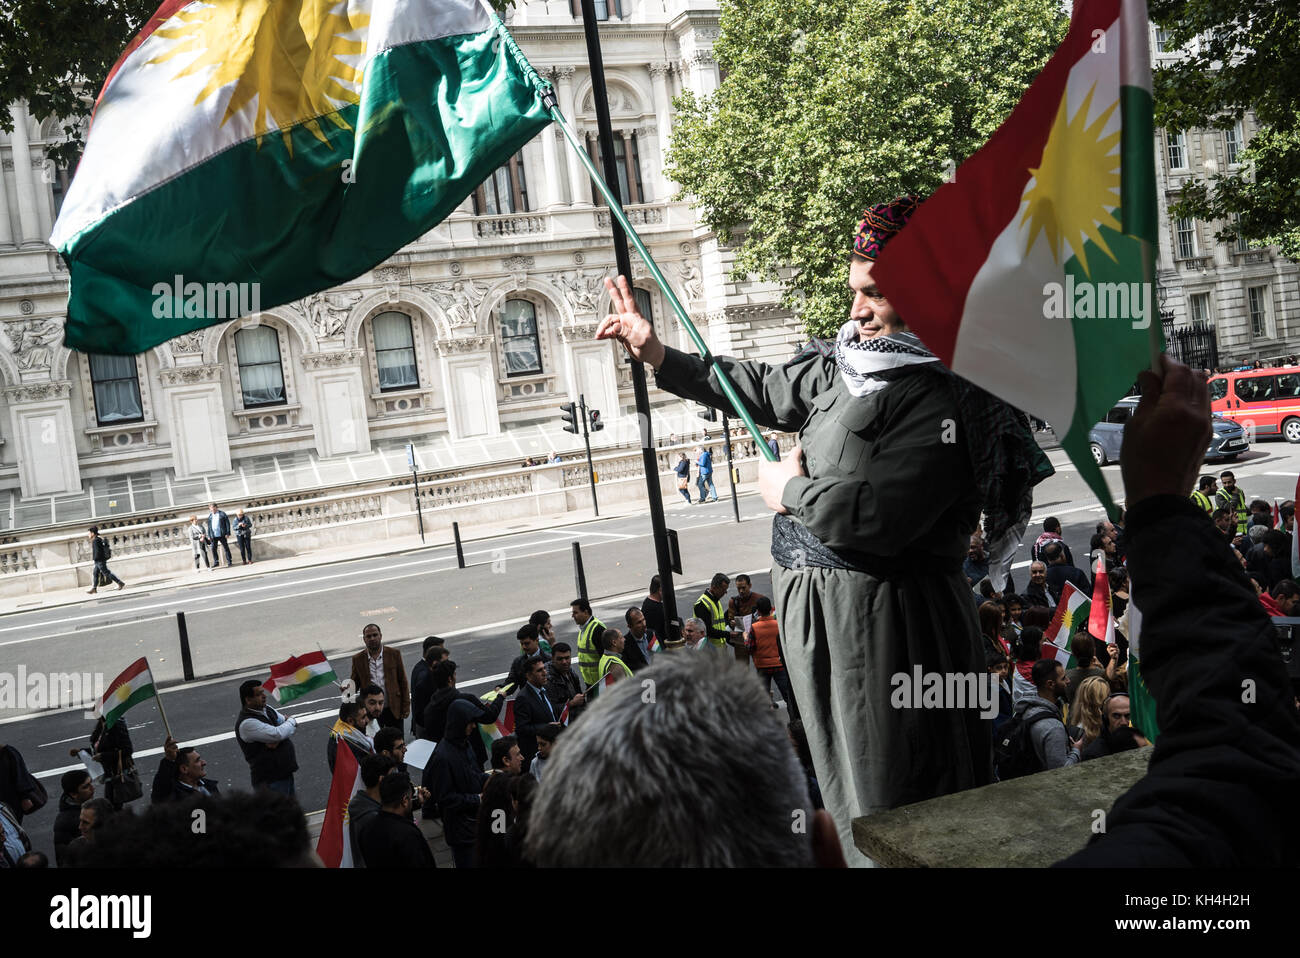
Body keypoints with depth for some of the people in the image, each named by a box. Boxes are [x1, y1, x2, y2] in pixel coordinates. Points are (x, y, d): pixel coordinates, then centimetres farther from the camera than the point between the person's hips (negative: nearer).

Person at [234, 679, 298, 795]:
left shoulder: (267, 709, 7)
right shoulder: (246, 723, -21)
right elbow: (278, 734, -27)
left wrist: (277, 740, -11)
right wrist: (291, 721, -6)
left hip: (285, 772, 9)